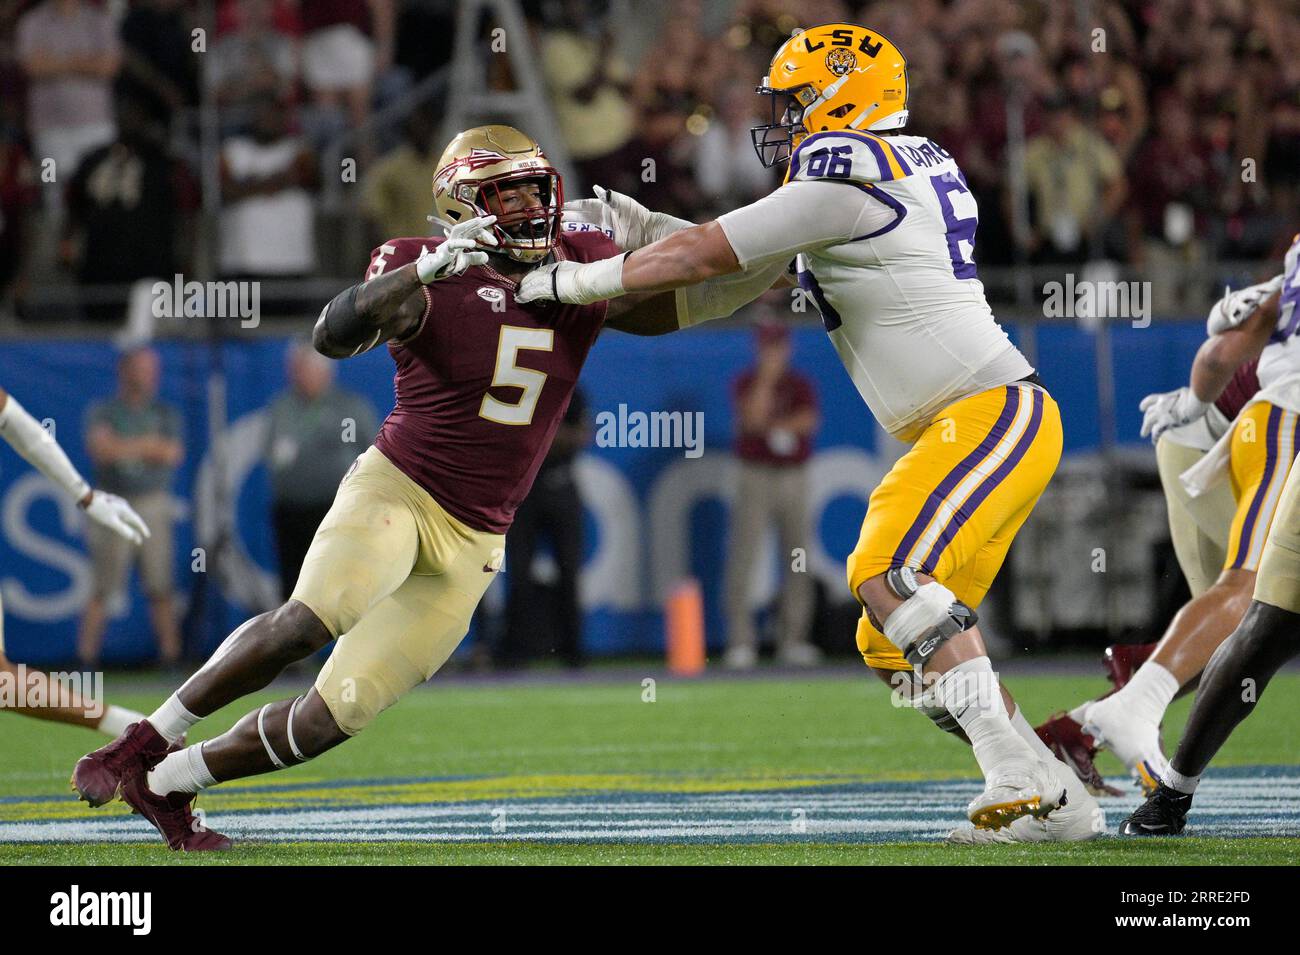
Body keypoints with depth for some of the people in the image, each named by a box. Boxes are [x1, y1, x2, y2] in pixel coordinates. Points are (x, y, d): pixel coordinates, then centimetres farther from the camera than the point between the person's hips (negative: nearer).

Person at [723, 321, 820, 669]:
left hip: (794, 478, 3)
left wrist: (773, 425, -11)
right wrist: (766, 378, -15)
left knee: (797, 560, 2)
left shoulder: (800, 385, 11)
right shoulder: (747, 383, 3)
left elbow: (809, 421, -6)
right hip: (755, 476, -3)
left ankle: (792, 640, 7)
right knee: (743, 558, -9)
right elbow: (752, 418, -16)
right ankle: (740, 643, -9)